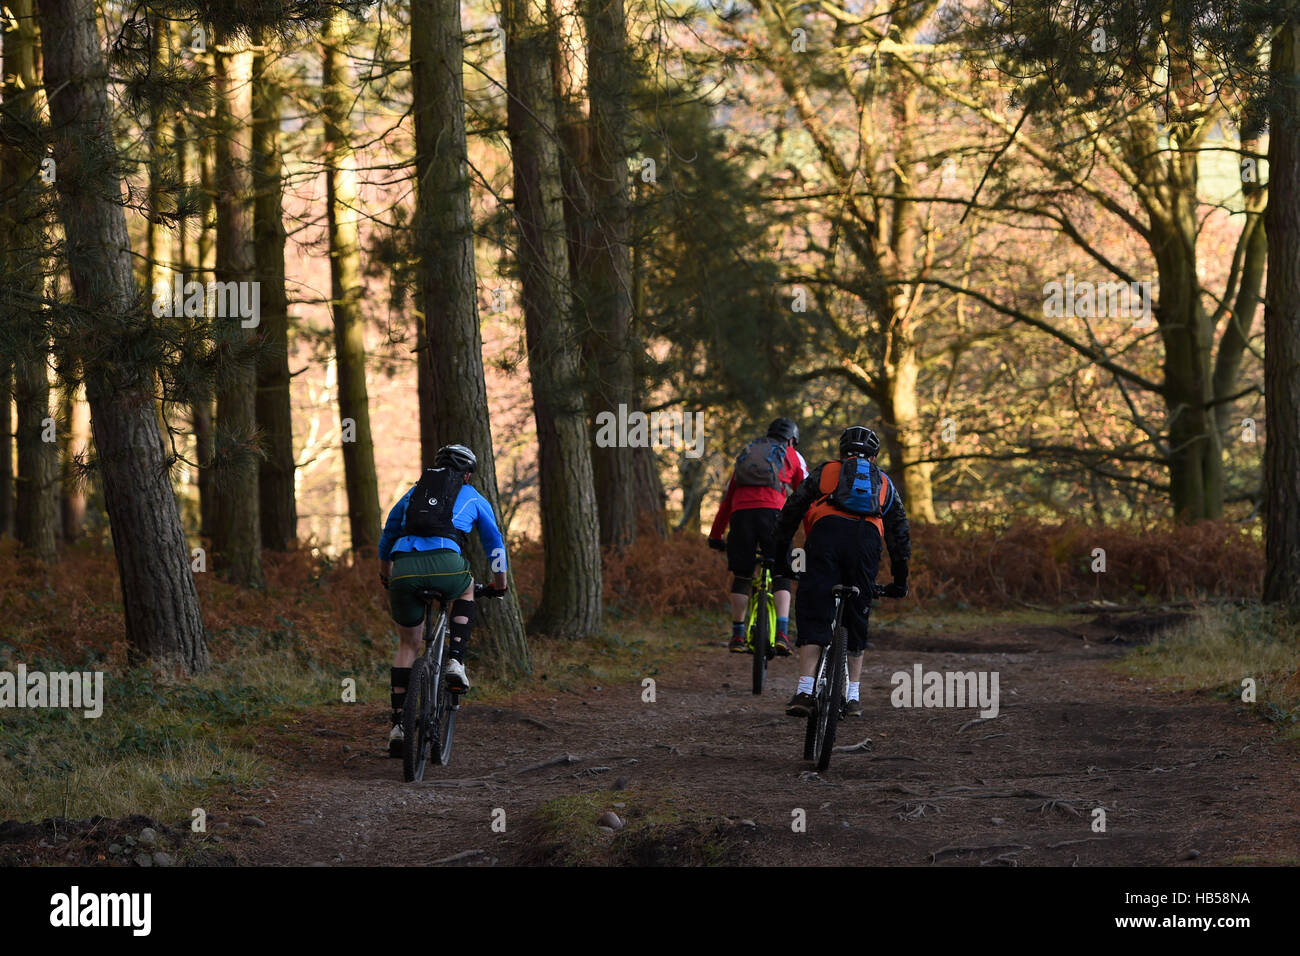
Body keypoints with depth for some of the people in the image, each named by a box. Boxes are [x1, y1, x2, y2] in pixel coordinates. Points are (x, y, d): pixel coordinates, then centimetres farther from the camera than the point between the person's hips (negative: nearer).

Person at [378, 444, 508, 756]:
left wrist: (386, 576, 60)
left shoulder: (413, 493, 32)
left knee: (408, 643, 18)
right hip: (445, 563, -2)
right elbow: (495, 543, 36)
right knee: (466, 590, 34)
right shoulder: (473, 498, 26)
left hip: (404, 566, 2)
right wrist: (500, 584, 52)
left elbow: (386, 539, 43)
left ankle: (398, 724, 10)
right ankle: (455, 662, 16)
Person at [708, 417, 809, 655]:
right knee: (781, 577, 4)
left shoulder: (747, 454, 32)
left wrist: (715, 535, 35)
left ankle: (737, 636, 10)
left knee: (741, 577, 13)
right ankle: (781, 634, -12)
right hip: (772, 511, -3)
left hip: (741, 513, 3)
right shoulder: (792, 456, 22)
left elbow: (727, 498, 32)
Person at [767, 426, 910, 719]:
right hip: (867, 540, 1)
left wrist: (779, 557, 26)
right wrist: (900, 581, 37)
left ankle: (804, 691, -14)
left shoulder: (825, 472, 28)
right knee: (857, 618, 13)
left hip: (826, 533, -1)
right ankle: (853, 697, 11)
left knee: (813, 614, -2)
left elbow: (790, 511, 21)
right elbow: (900, 533, 32)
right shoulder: (884, 483, 33)